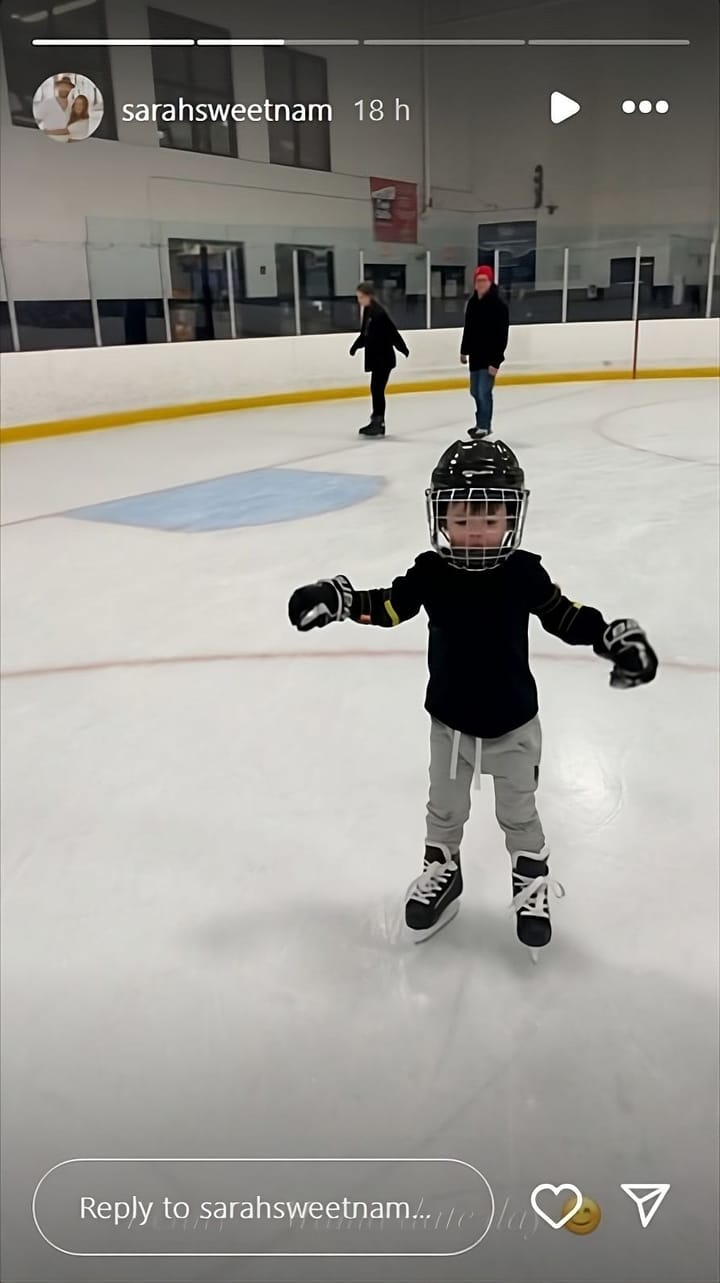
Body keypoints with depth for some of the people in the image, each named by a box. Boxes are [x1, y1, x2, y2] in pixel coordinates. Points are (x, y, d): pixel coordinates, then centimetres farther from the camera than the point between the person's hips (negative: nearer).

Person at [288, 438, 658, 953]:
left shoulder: (523, 572, -18)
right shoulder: (431, 572, -15)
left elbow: (566, 617, -9)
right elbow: (388, 607, -5)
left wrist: (615, 635, -21)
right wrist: (336, 598, -18)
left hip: (513, 723, -1)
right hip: (450, 721, 2)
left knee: (519, 814, 18)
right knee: (445, 810, 21)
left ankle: (533, 882, 43)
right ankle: (441, 873, 47)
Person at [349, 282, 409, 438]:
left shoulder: (379, 312, -18)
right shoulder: (367, 310, 8)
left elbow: (392, 332, -21)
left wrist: (403, 348, -22)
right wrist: (356, 346, 19)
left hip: (384, 358, -9)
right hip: (375, 357, 9)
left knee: (377, 389, -7)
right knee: (376, 389, 11)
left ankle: (378, 423, -2)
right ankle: (377, 422, 18)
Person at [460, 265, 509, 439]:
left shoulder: (498, 305, -16)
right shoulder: (472, 302, 5)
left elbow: (501, 336, -19)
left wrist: (495, 361, -23)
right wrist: (464, 350, 20)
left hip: (490, 357, -8)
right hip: (475, 355, 8)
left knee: (484, 392, -10)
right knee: (475, 392, 14)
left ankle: (484, 426, 2)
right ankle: (482, 423, 28)